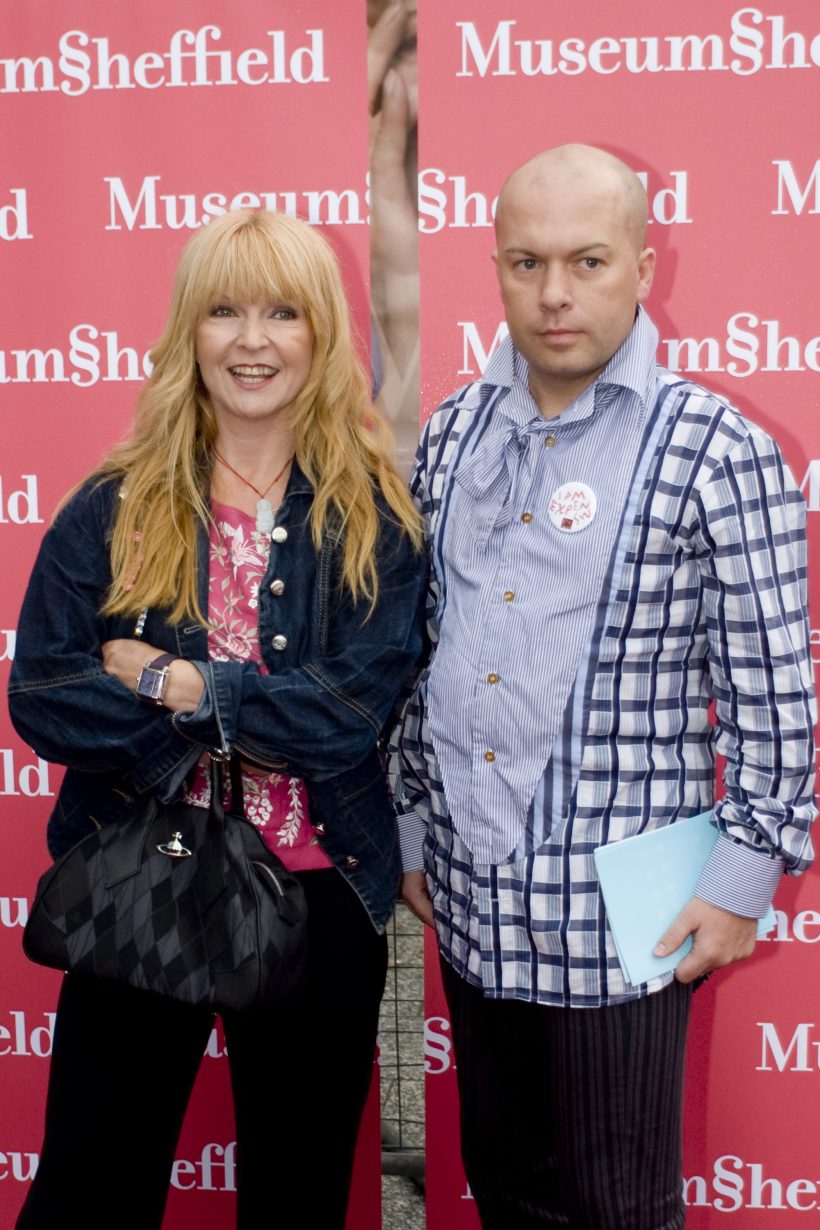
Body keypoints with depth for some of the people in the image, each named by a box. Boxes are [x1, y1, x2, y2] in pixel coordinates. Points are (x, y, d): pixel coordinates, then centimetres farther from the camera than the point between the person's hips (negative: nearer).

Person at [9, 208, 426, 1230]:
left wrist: (179, 683, -17)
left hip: (318, 899, 0)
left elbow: (356, 712, -13)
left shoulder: (375, 520, -3)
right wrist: (249, 721, -17)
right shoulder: (115, 509, -1)